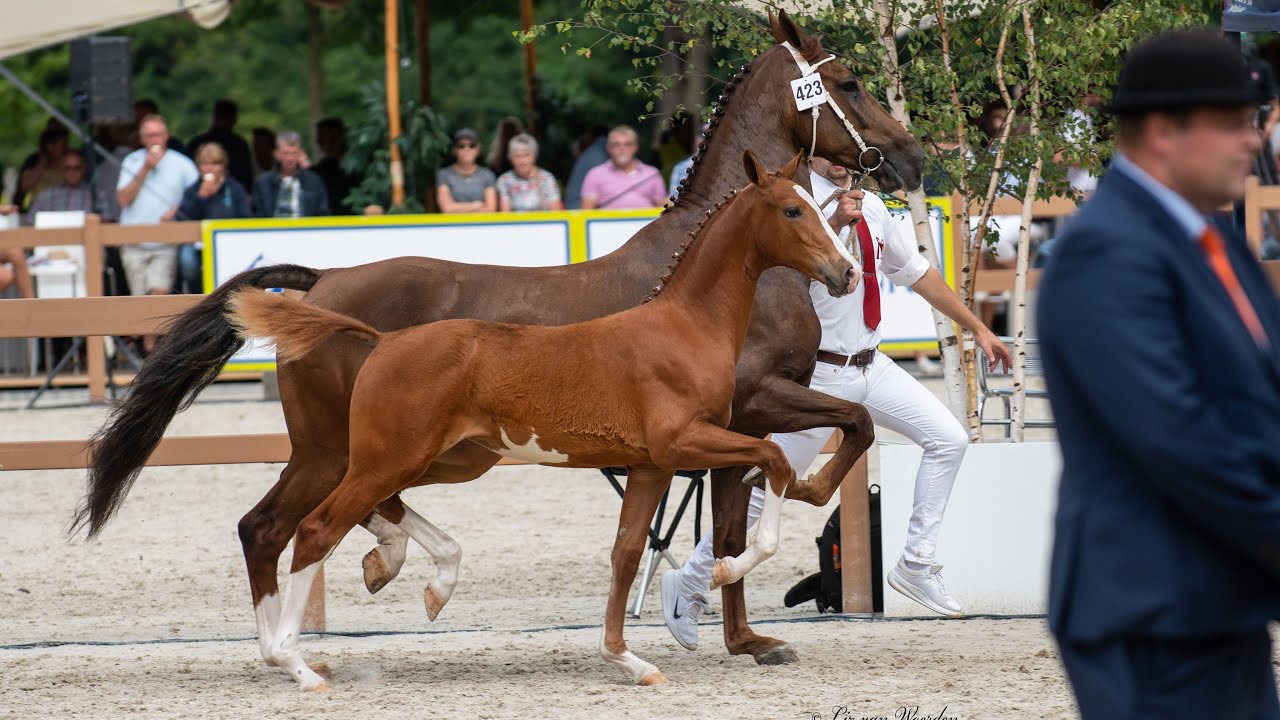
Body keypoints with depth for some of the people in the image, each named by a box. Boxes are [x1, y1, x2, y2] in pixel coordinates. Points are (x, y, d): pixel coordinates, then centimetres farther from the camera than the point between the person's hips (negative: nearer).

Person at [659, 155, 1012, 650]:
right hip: (820, 374, -7)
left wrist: (976, 328, 21)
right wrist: (836, 222, -45)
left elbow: (916, 272, 20)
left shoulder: (870, 207, 10)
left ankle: (916, 567, 3)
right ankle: (688, 584, 10)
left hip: (871, 365, 7)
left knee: (948, 440, -4)